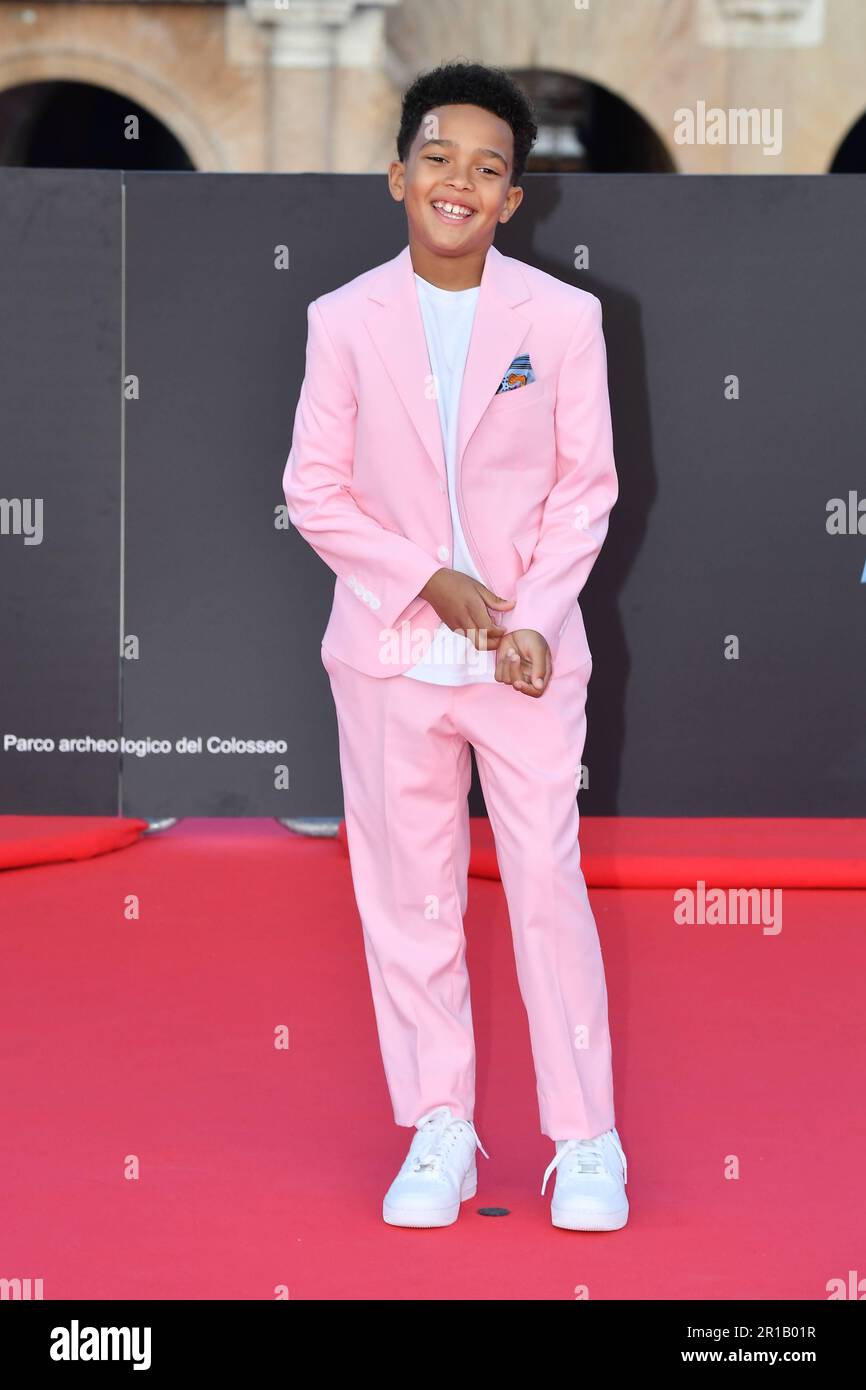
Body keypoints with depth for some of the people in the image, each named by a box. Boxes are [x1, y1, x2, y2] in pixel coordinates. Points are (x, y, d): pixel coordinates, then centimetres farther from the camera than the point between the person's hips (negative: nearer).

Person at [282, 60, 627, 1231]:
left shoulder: (563, 318, -1)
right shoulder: (344, 320, 1)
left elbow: (586, 486, 0)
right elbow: (314, 488, 0)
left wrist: (533, 621, -11)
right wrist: (430, 580, -11)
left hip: (527, 654, -1)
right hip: (392, 652, 1)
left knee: (550, 889, -2)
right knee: (409, 896, 6)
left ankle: (586, 1143, 8)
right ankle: (438, 1134, 17)